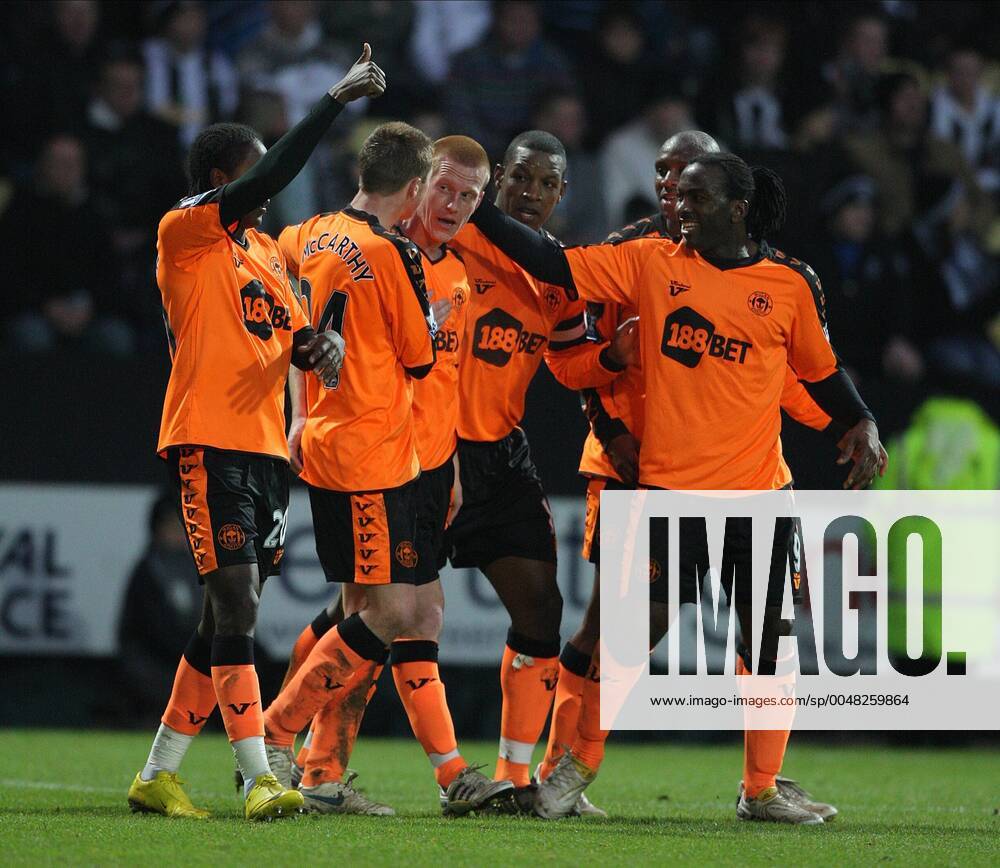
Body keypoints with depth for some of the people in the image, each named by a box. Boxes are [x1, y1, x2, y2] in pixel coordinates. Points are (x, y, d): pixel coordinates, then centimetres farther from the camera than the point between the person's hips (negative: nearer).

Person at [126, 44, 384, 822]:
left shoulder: (267, 253, 19)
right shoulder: (186, 233, -6)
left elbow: (293, 333, 22)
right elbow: (271, 176, -18)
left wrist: (319, 345, -3)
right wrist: (337, 100, -18)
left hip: (267, 448, 8)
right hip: (208, 443, -8)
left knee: (227, 618, 8)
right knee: (236, 604, -15)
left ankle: (160, 775, 17)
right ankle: (259, 779, -19)